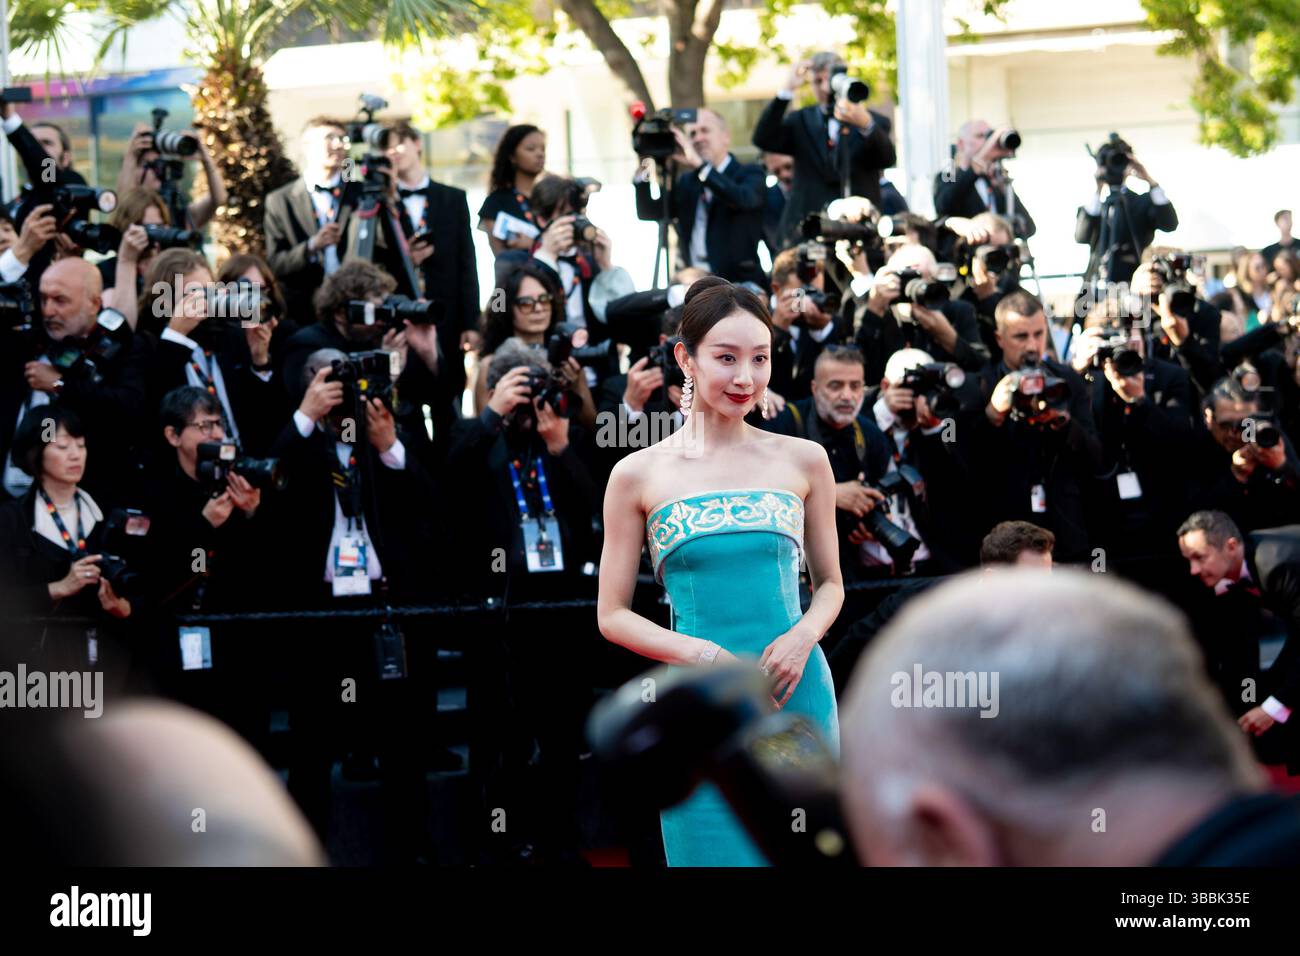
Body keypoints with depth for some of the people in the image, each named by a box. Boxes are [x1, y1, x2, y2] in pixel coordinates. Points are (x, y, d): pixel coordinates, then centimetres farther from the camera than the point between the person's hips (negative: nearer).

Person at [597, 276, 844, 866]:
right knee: (714, 851, 0)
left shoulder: (804, 461, 6)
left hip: (797, 693, 2)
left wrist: (803, 637, -7)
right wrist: (698, 654, -12)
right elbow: (612, 615, 4)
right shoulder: (638, 475, 2)